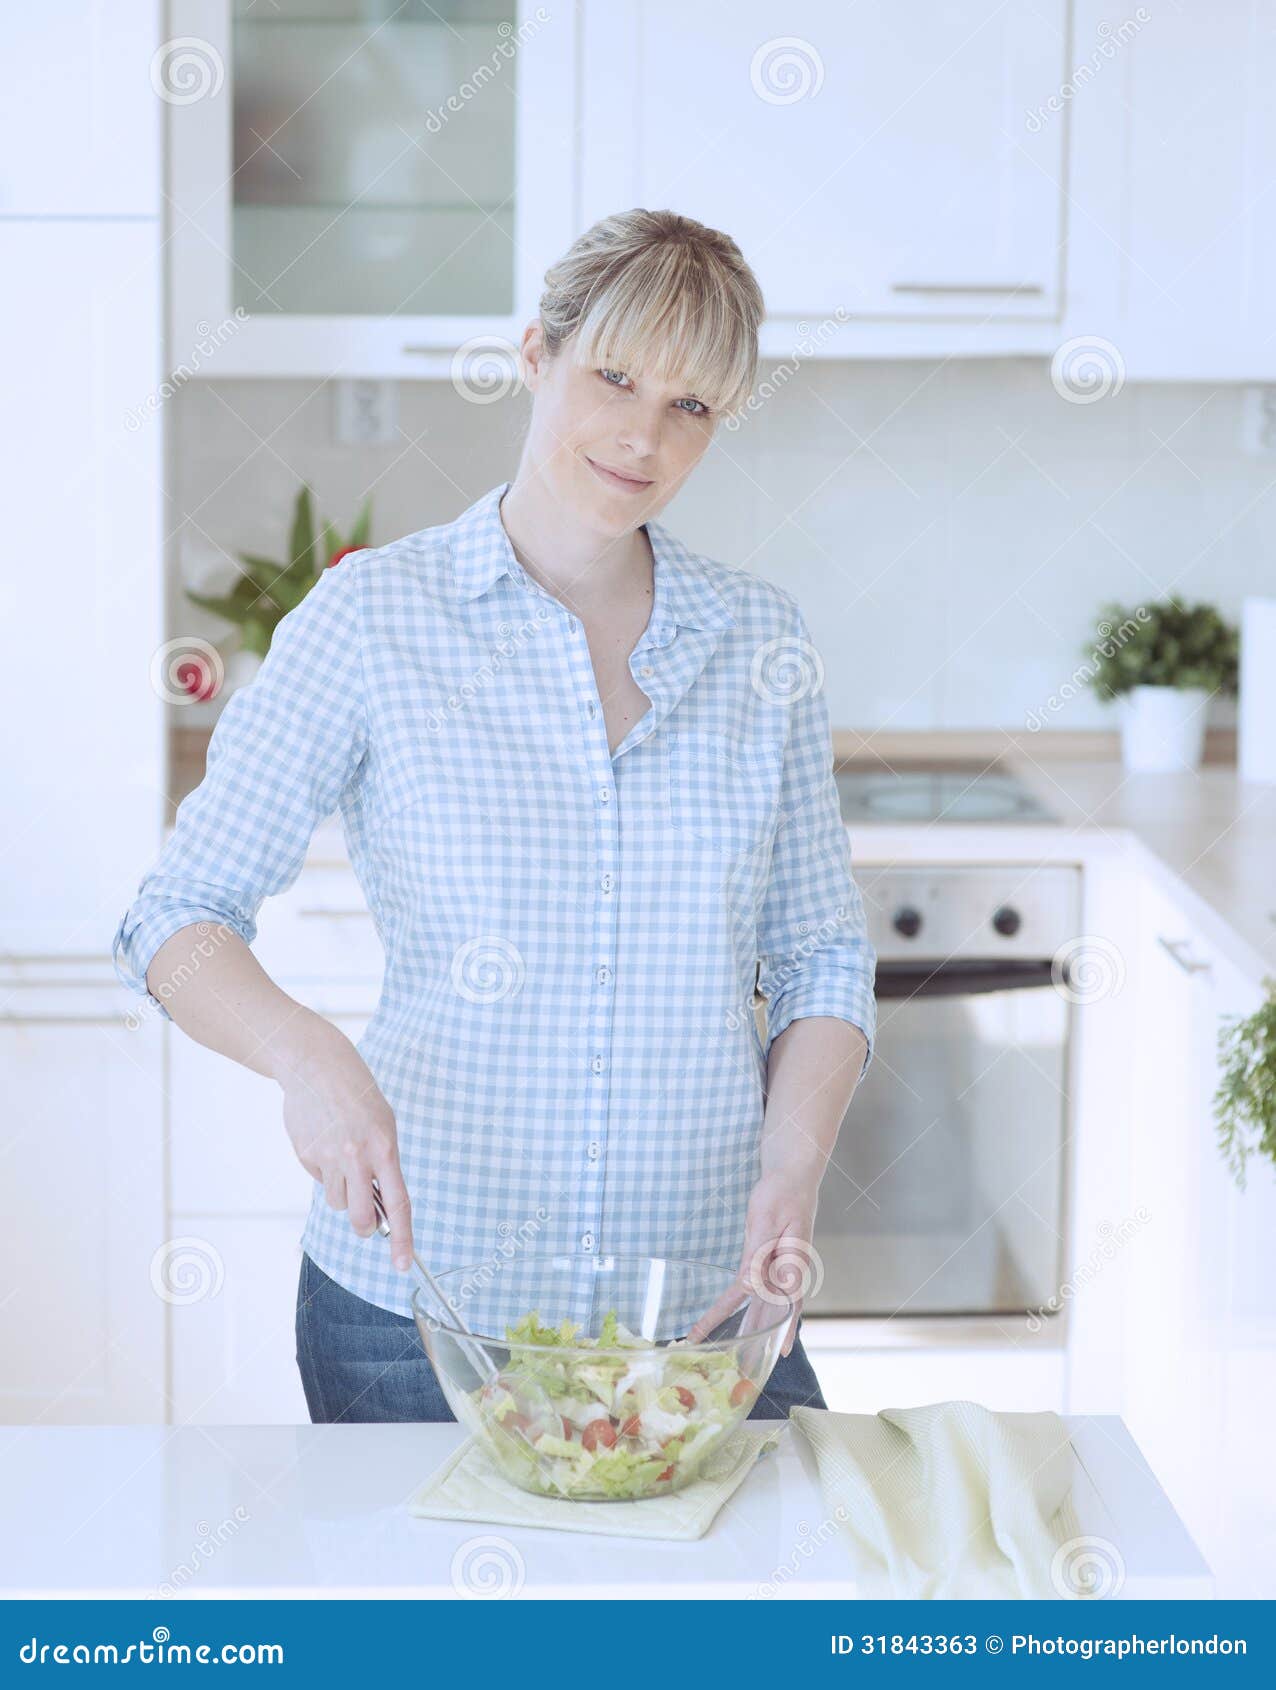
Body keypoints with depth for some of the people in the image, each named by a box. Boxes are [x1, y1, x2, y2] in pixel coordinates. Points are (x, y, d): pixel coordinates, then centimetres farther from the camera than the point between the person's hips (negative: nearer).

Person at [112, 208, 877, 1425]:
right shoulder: (373, 615, -6)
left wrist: (790, 1175, -9)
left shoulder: (759, 637, 4)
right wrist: (306, 1052, -27)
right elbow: (179, 922, -7)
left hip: (704, 1291, 3)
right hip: (418, 1291, -2)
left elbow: (821, 963, 8)